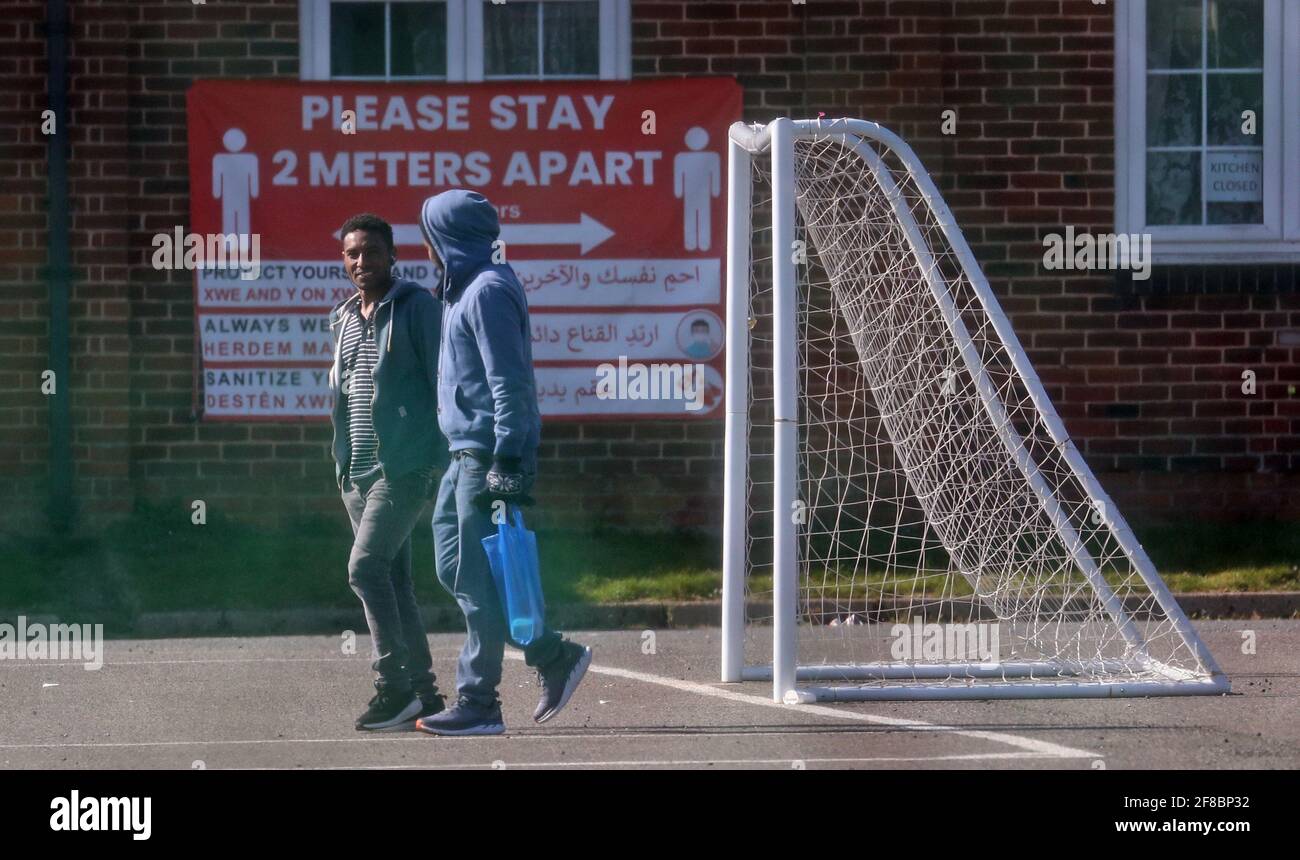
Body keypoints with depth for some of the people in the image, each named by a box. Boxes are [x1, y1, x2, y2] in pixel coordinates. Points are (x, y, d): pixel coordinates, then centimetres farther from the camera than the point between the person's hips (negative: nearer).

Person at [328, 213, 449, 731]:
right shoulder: (343, 319, 18)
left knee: (366, 568, -16)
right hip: (358, 469, 8)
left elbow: (443, 382, -7)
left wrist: (448, 453, -13)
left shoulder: (417, 306, -3)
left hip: (405, 465, -8)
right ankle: (424, 695, 10)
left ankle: (394, 687, -13)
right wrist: (342, 463, 21)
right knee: (392, 579, 6)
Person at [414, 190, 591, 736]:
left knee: (478, 582, -5)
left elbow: (508, 383, -19)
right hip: (468, 455, 11)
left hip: (488, 456, -11)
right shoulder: (464, 290, 18)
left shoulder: (487, 292, -14)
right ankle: (553, 658, 14)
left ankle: (478, 705, 0)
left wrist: (508, 460, -23)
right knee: (453, 570, 12)